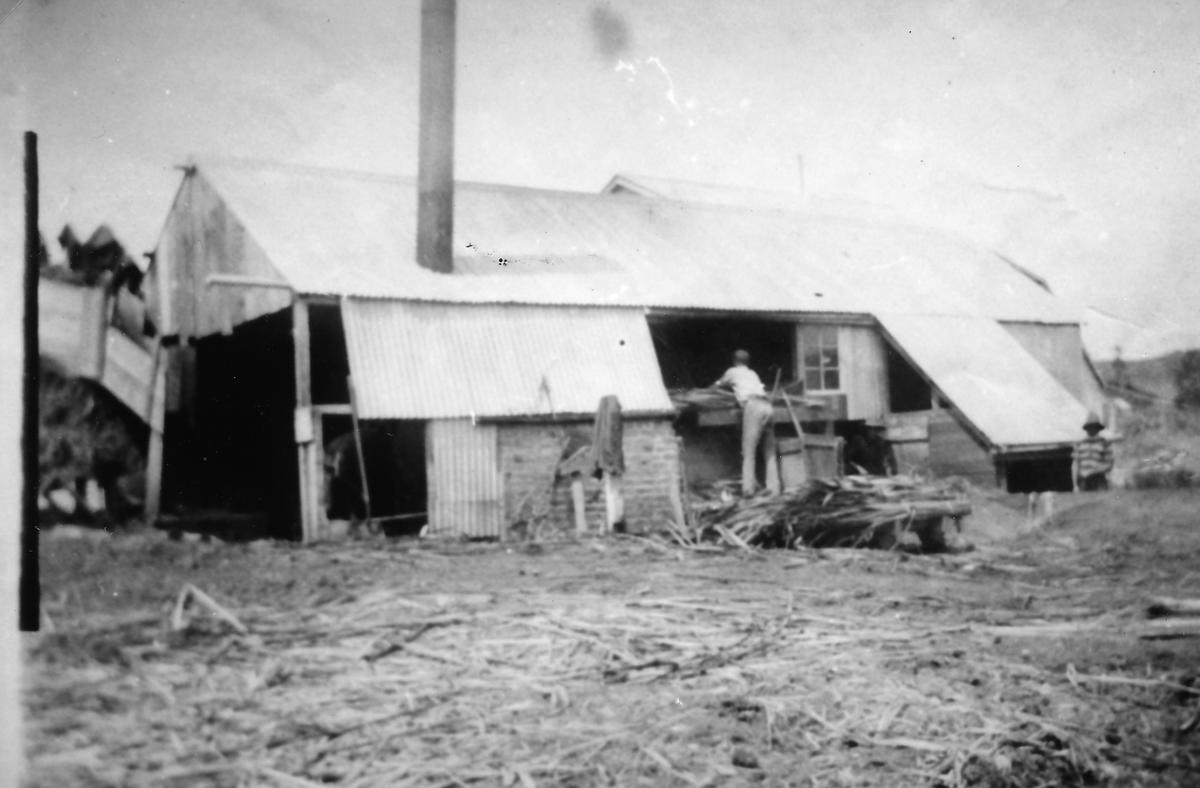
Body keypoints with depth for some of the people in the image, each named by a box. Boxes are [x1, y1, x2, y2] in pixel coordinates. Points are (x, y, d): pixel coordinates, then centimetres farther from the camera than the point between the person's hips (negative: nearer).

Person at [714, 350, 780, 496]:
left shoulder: (733, 372, 20)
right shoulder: (753, 374, 33)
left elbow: (718, 385, 38)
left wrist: (720, 383, 59)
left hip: (753, 406, -5)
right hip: (768, 406, 5)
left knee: (749, 452, -9)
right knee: (769, 454, 7)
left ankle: (748, 489, -20)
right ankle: (773, 489, -2)